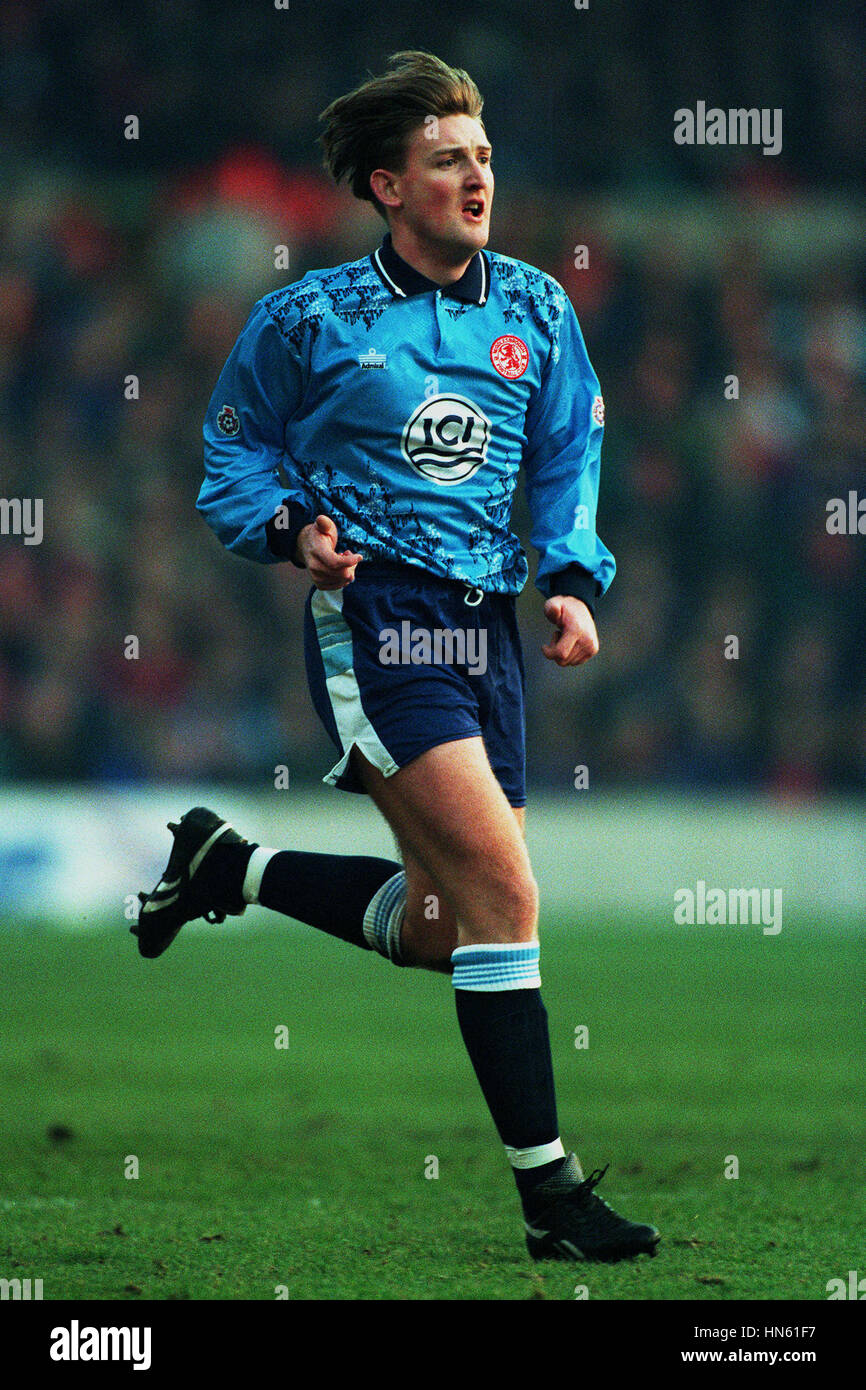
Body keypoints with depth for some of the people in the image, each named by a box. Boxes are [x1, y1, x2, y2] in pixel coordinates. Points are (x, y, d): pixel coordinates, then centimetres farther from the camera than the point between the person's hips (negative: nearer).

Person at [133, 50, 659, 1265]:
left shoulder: (535, 309, 9)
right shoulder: (311, 318, -2)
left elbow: (570, 458, 18)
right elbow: (236, 444, 11)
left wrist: (574, 579, 3)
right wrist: (291, 526, -8)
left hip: (486, 624, 6)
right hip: (376, 617, -6)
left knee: (441, 929, 12)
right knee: (504, 889, -18)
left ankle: (230, 865, 36)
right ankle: (552, 1196, -14)